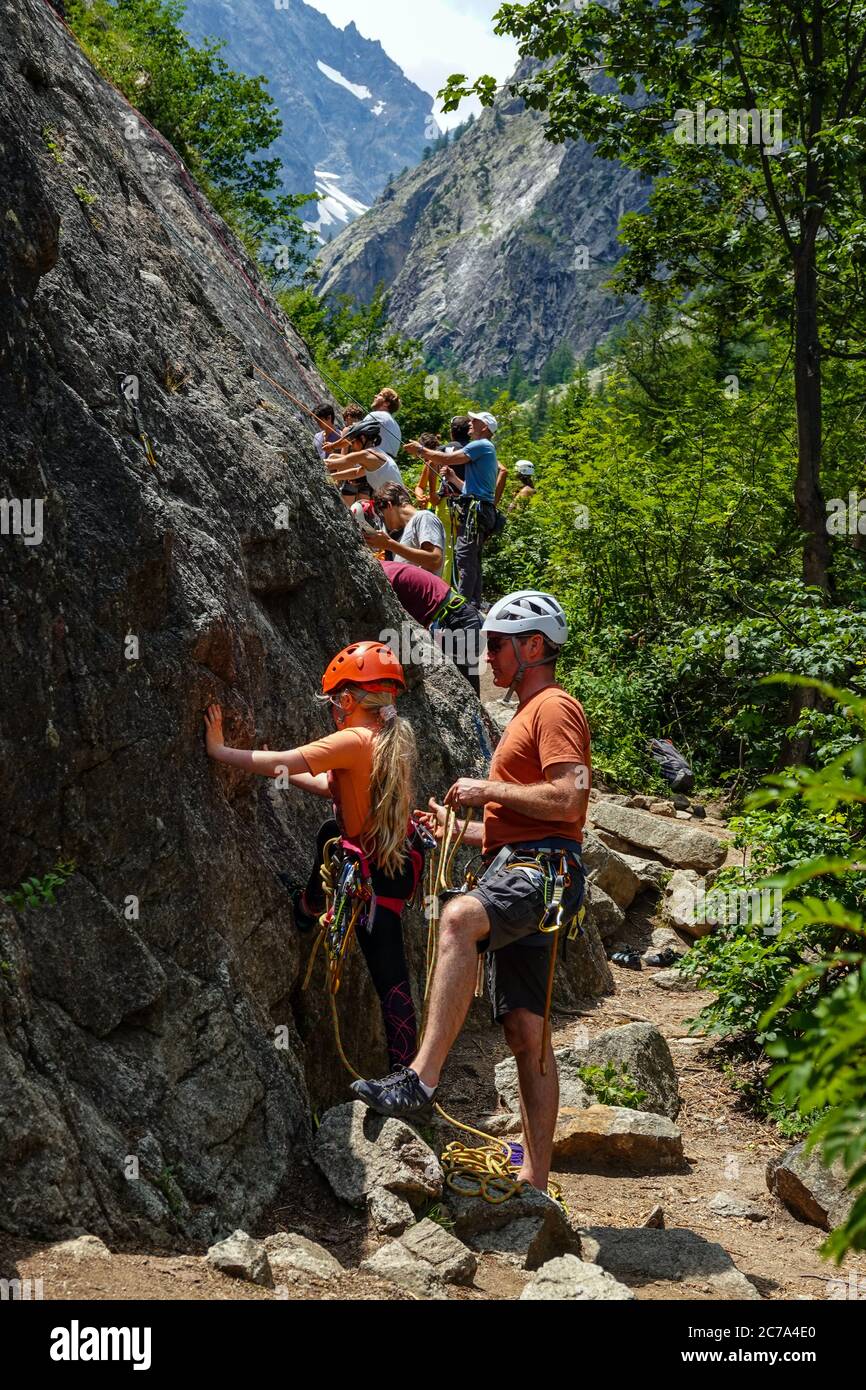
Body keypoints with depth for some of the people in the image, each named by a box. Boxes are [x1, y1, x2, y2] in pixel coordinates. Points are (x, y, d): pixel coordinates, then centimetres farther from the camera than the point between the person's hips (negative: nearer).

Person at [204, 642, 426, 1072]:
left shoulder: (354, 741, -22)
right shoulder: (394, 739, 6)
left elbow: (281, 763, -26)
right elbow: (333, 786, 18)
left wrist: (219, 749, -15)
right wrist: (284, 772, 23)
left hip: (377, 873, -11)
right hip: (401, 855, 11)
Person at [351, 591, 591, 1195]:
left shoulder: (555, 708, -2)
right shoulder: (529, 716, 30)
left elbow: (569, 799, -18)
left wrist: (490, 790, -10)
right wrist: (458, 829, 22)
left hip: (542, 871, -11)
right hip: (519, 874, 11)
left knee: (459, 917, -38)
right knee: (526, 1031, 8)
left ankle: (422, 1079, -48)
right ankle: (535, 1179, 12)